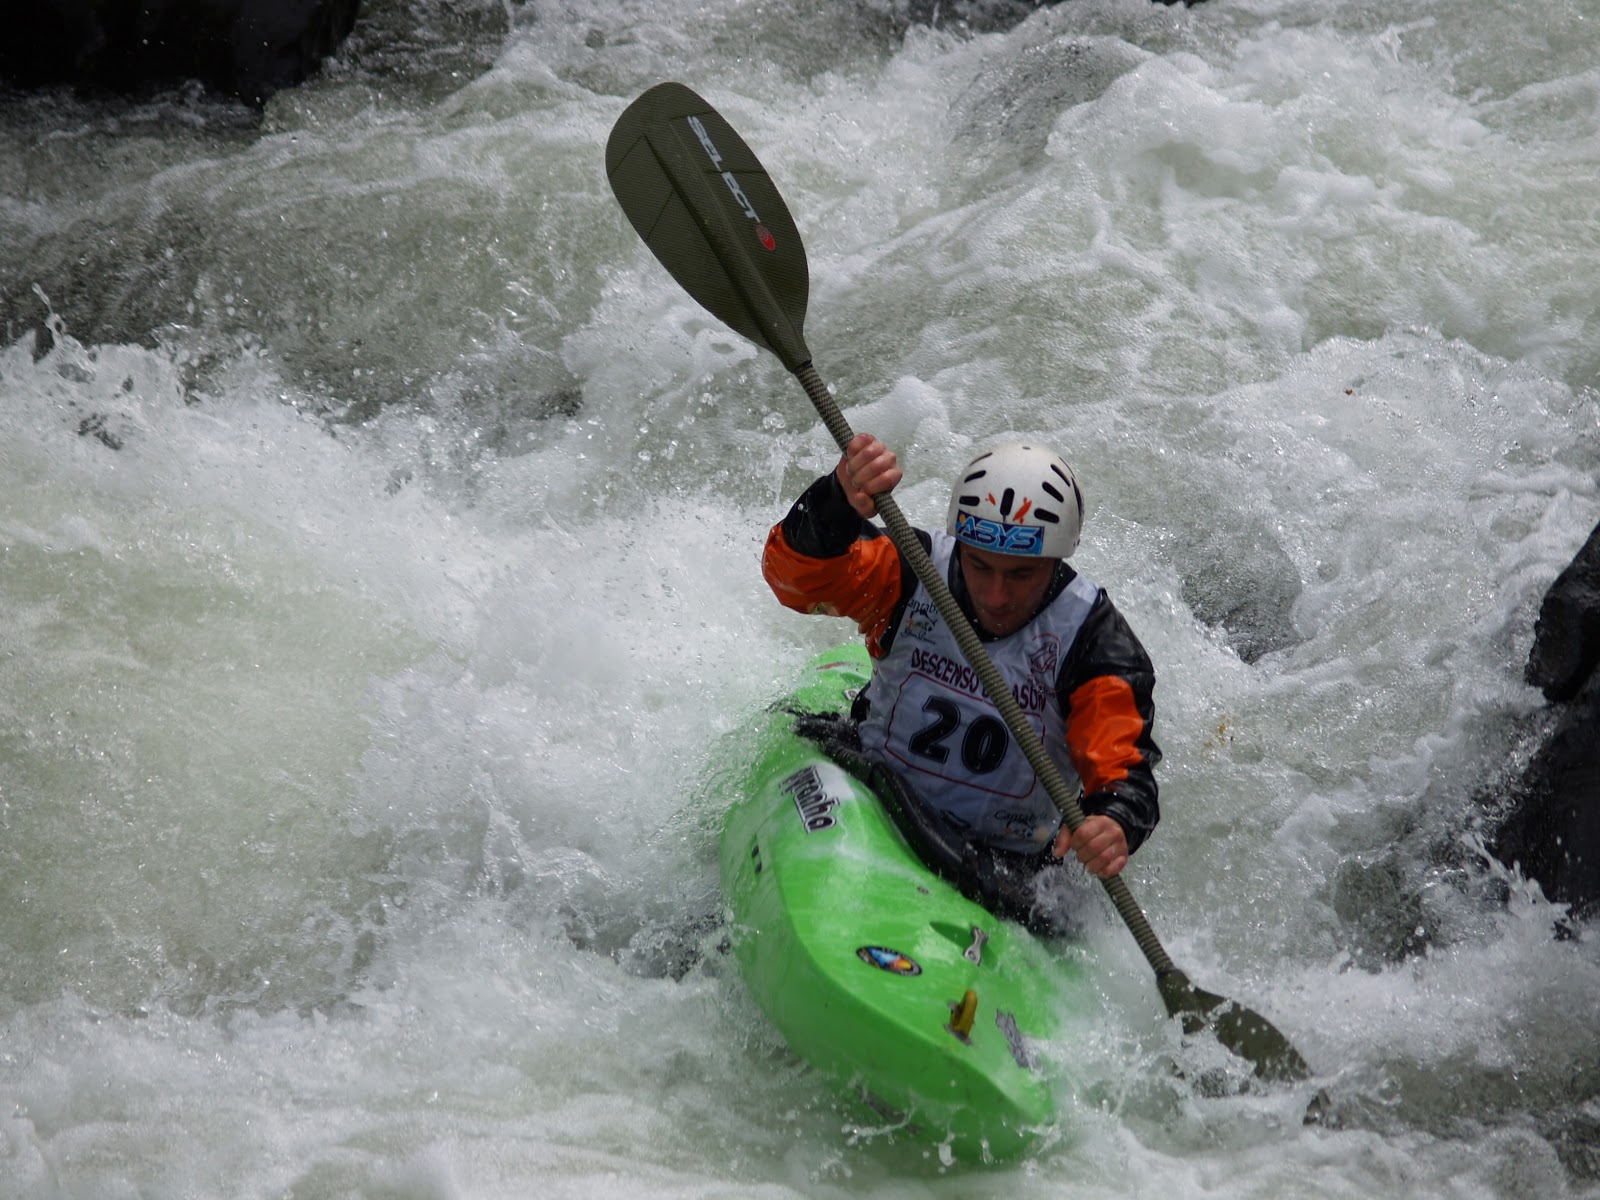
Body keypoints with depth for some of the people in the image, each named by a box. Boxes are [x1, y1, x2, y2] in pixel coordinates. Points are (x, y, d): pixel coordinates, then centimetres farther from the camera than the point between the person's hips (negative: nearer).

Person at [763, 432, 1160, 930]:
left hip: (998, 868, -1)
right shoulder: (916, 570, -6)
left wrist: (1115, 823, -44)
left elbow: (1125, 767, -19)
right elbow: (795, 577, -21)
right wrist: (840, 505, -43)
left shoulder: (1090, 635, -9)